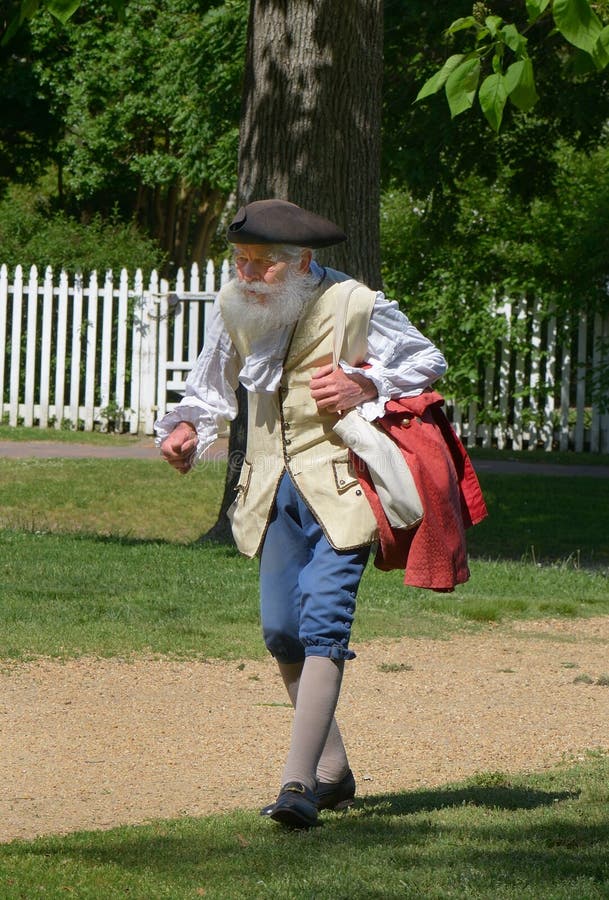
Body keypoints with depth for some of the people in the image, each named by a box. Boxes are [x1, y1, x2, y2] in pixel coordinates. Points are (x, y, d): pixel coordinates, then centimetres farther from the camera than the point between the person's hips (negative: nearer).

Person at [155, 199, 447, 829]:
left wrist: (366, 387, -14)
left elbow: (428, 363, 2)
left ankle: (298, 784, -22)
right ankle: (333, 773, 23)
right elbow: (212, 386, 16)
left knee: (322, 625, -16)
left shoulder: (357, 308, -12)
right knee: (280, 630, 5)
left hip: (339, 488, -5)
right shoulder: (234, 310, 1)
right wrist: (186, 429, -5)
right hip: (274, 490, 6)